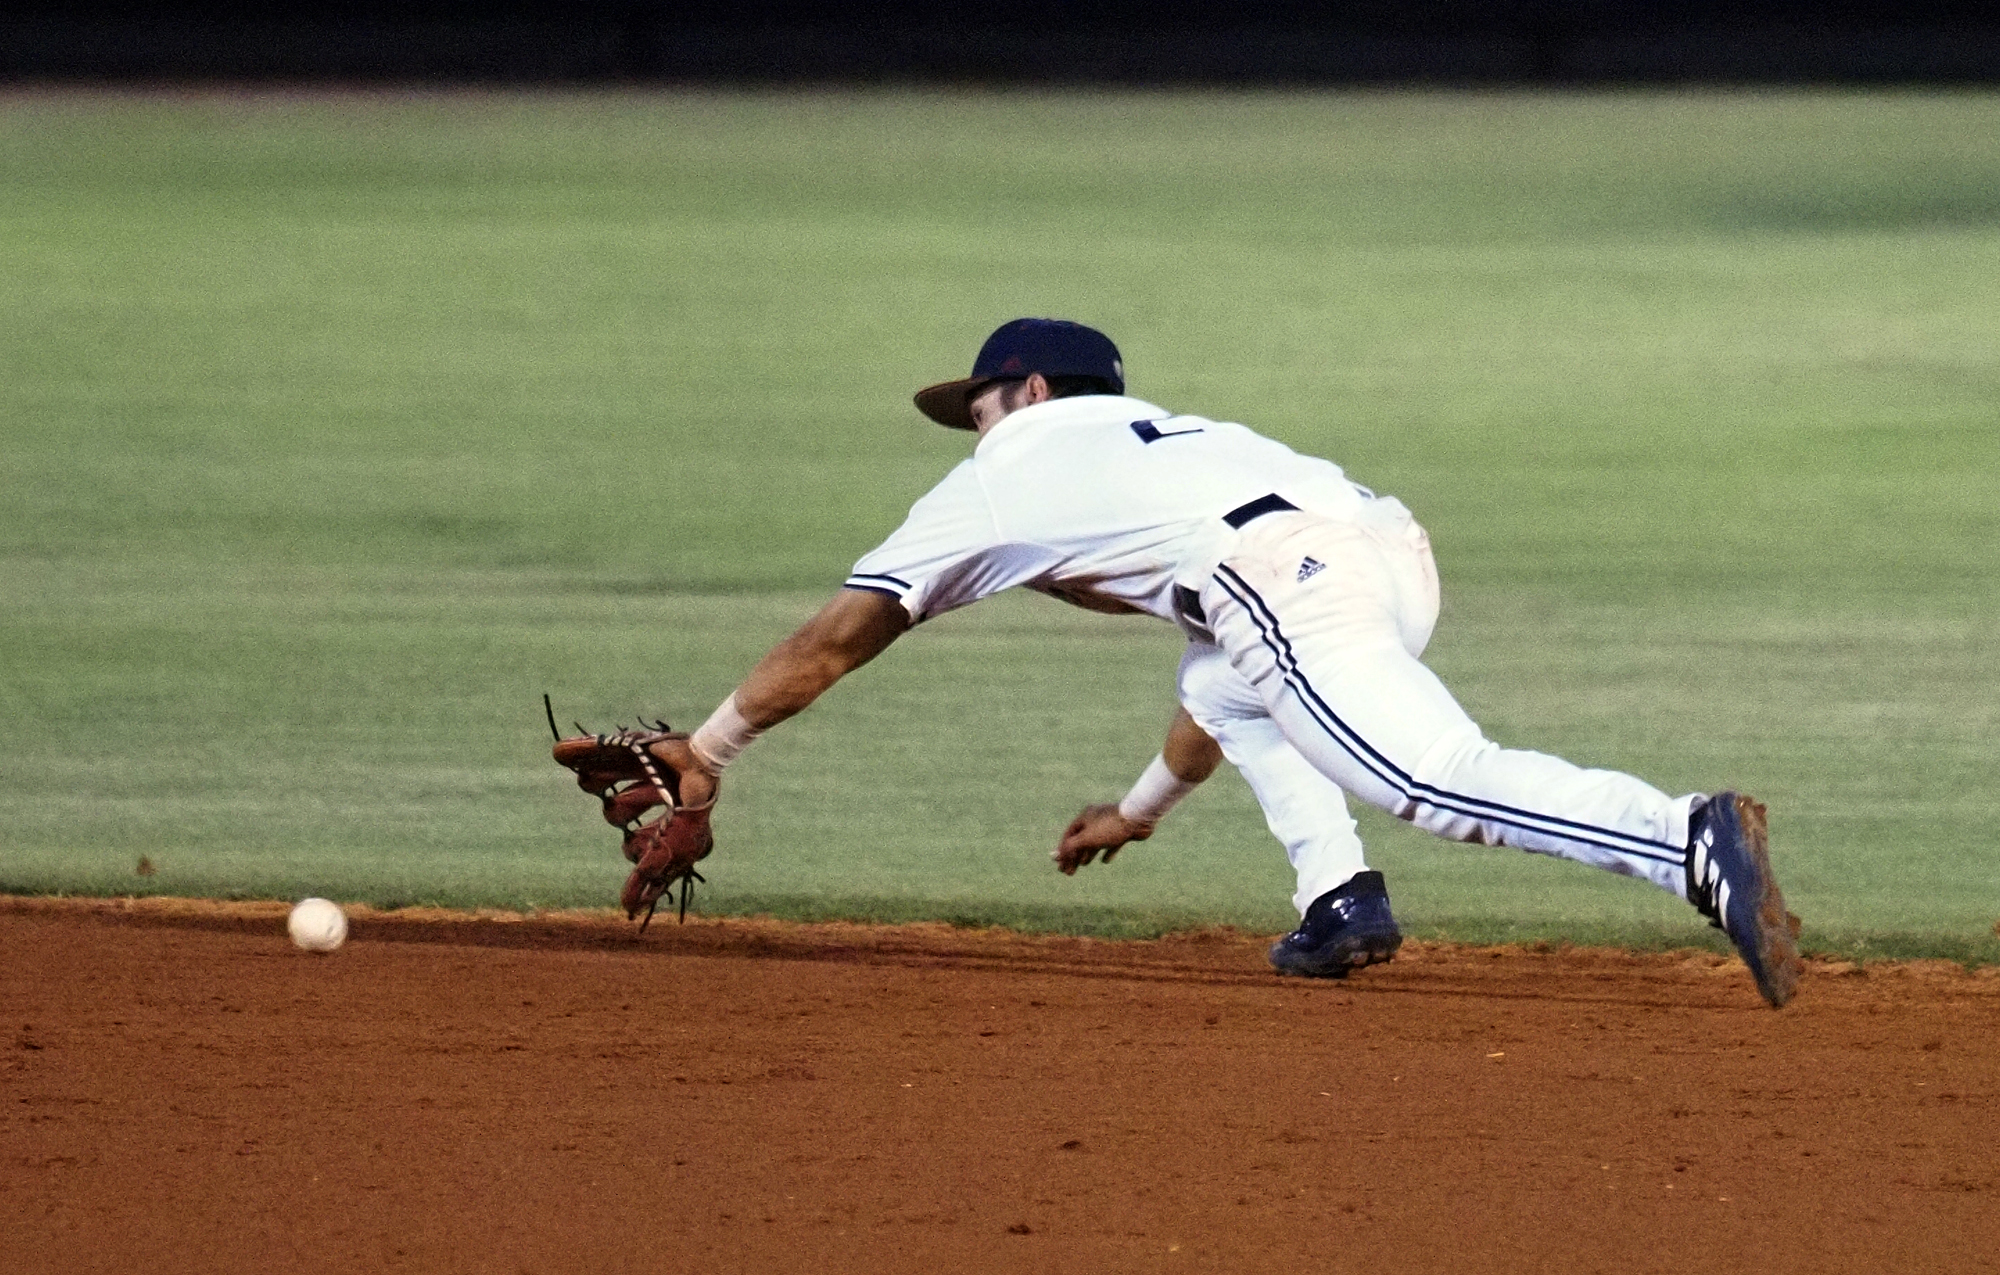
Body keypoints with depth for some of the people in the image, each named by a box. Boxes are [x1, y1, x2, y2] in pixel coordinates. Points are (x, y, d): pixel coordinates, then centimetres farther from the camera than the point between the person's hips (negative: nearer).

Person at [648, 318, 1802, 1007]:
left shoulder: (1008, 471, 25)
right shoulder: (1165, 437, 44)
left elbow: (843, 635, 29)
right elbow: (1235, 677, 50)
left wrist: (711, 750, 37)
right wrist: (1142, 810, 62)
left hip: (1295, 579, -8)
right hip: (1399, 549, 8)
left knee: (1444, 778, -24)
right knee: (1225, 680, 34)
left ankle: (1693, 842, -47)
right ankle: (1342, 901, 11)